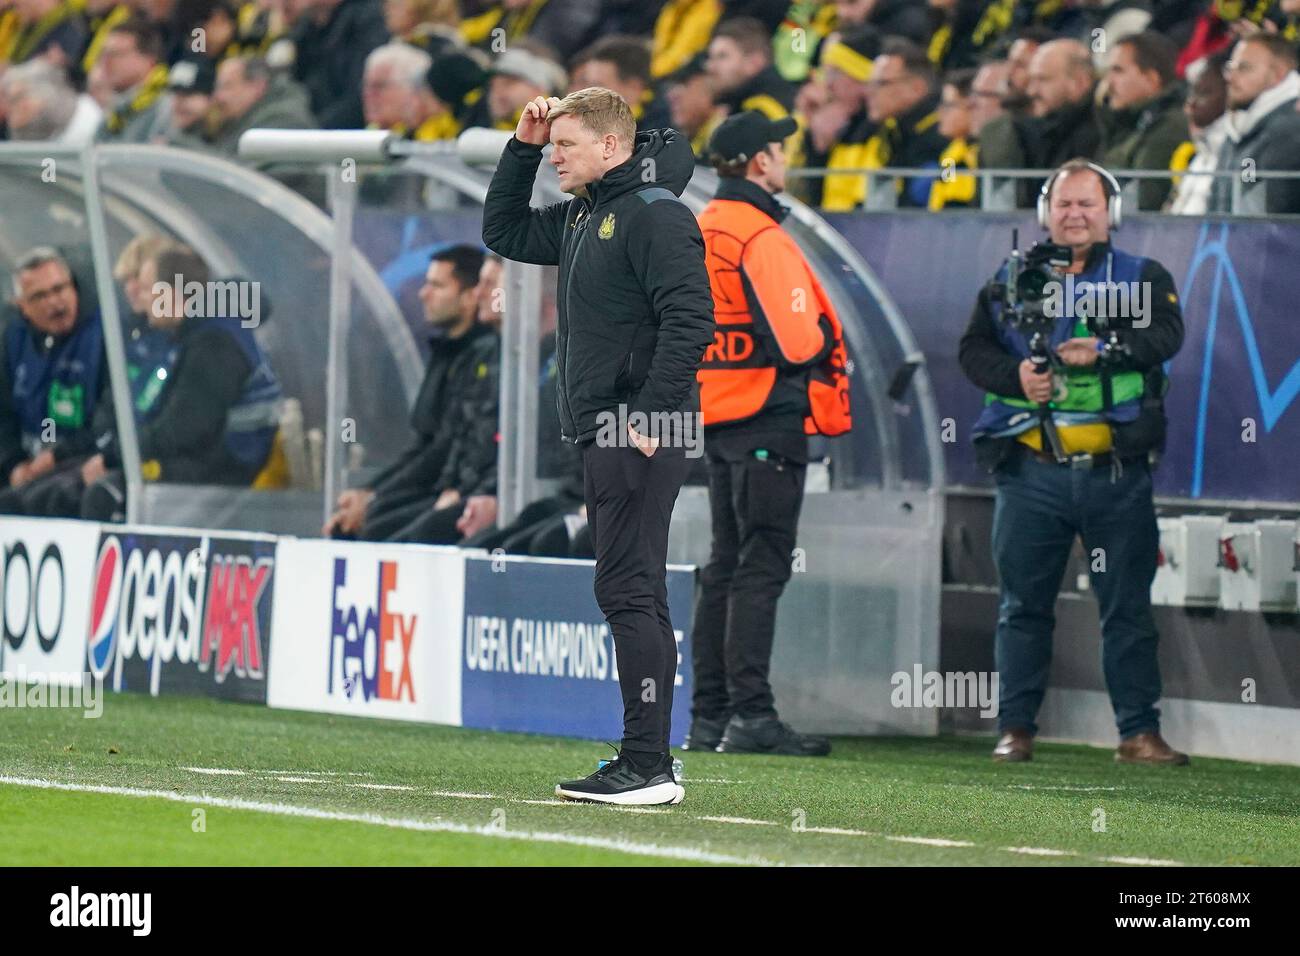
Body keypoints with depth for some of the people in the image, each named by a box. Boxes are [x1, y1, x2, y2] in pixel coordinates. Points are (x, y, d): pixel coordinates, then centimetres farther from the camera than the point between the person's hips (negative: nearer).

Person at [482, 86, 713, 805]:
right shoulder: (581, 218, 18)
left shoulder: (654, 214, -11)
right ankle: (647, 765, 12)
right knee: (629, 597, 10)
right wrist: (522, 148, 20)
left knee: (628, 593, -11)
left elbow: (690, 318, -19)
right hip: (600, 436, 10)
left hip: (642, 440, -10)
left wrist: (650, 416, -22)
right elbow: (504, 233, 32)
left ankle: (647, 767, -12)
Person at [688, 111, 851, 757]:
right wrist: (824, 334, 1)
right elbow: (798, 341, -20)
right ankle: (750, 715, -12)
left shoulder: (697, 232, 12)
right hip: (769, 417, -9)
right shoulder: (762, 238, -15)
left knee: (725, 566, 12)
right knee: (761, 566, -9)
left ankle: (708, 717, 12)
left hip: (715, 414, 9)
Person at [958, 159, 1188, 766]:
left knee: (1128, 606, 1)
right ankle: (1015, 728, 10)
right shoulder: (1010, 281, 14)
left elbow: (1164, 335, -8)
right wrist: (1015, 375, -12)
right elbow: (973, 349, 8)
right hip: (1031, 471, 1)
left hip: (1116, 471, -1)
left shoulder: (1143, 278, 9)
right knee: (1024, 605, 4)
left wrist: (1106, 349, -25)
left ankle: (1139, 733, 4)